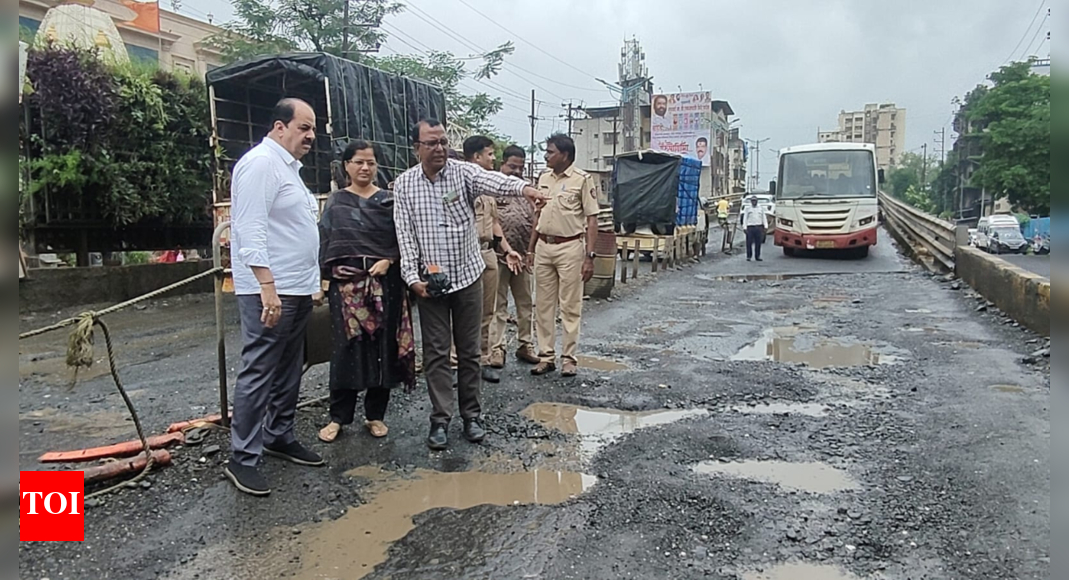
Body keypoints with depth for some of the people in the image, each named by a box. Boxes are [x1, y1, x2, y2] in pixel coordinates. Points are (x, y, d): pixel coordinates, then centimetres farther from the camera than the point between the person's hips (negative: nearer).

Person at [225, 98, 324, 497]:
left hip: (297, 290, 10)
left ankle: (279, 436, 28)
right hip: (270, 291, -10)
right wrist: (267, 287, -26)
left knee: (289, 370, 15)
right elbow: (251, 231, -20)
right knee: (259, 373, -5)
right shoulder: (261, 163, -11)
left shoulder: (288, 167, 19)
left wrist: (311, 283, 21)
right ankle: (242, 458, 3)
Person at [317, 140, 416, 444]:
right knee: (347, 347, 0)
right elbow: (324, 243, 7)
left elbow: (401, 241, 5)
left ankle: (375, 414, 16)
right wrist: (320, 281, 0)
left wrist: (388, 261, -12)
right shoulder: (335, 202, 9)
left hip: (384, 282, 0)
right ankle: (339, 416, 12)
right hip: (345, 283, 0)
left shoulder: (388, 201, 8)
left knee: (382, 346, 3)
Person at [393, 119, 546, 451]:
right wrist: (413, 277, -11)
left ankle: (471, 415, 22)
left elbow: (493, 181, -27)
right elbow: (405, 235, -2)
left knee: (469, 350, 9)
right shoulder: (404, 184, 0)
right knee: (436, 352, 5)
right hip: (430, 281, 0)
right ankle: (440, 419, 15)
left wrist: (522, 188, -48)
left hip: (467, 276, 0)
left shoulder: (463, 172, -5)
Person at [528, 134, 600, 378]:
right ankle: (546, 356, 18)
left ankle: (569, 358, 11)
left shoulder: (583, 179, -8)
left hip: (570, 247, -6)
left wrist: (589, 256, -14)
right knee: (543, 305, 9)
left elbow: (591, 219, -9)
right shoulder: (543, 178, 10)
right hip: (543, 247, 6)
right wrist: (530, 248, 13)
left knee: (570, 306, 2)